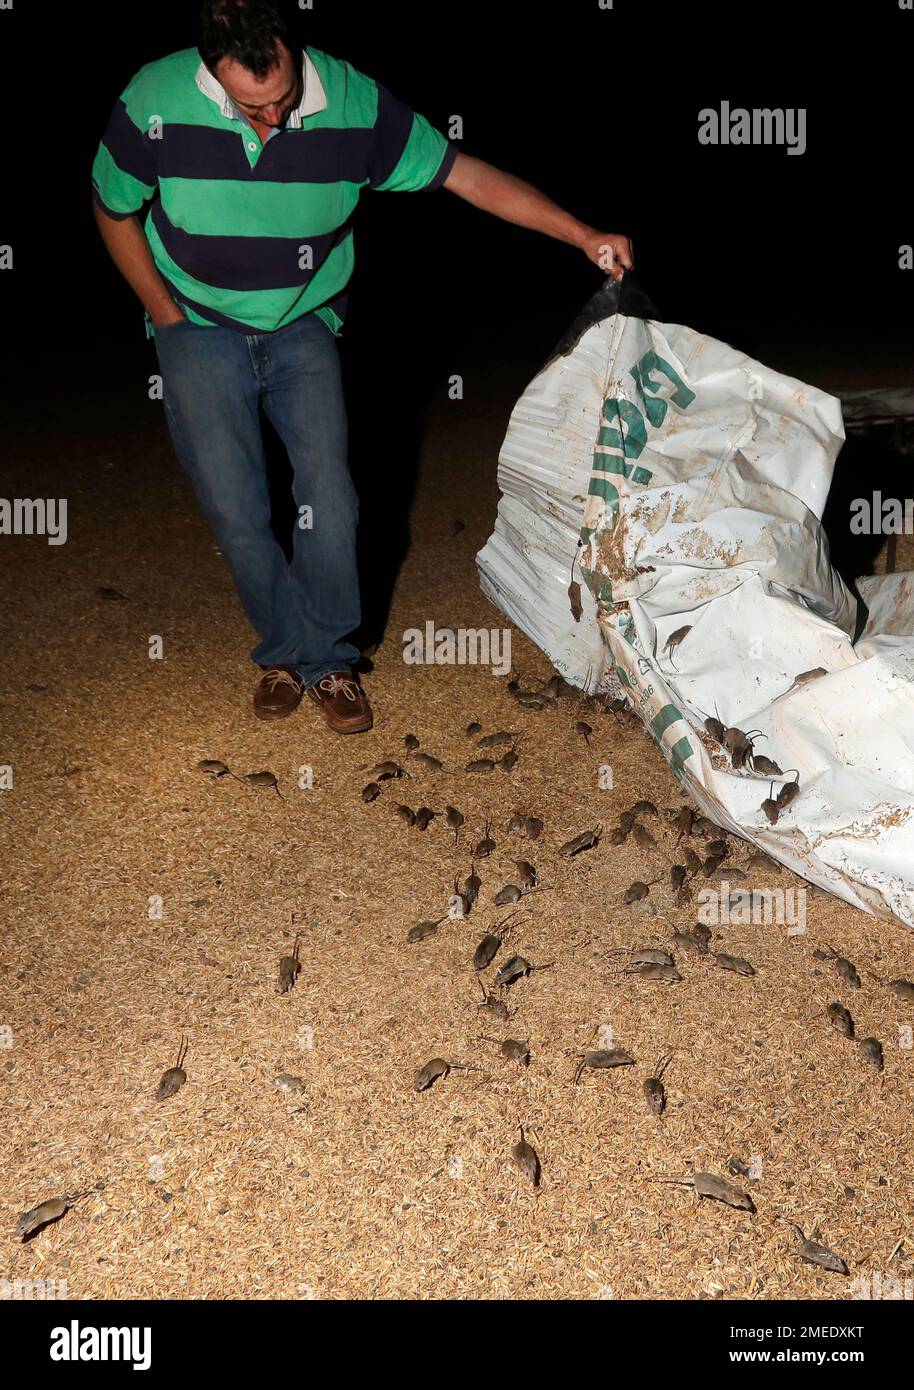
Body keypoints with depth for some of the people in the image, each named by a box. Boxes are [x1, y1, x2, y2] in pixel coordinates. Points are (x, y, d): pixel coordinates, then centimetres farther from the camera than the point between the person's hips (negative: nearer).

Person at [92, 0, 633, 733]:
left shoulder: (354, 103, -16)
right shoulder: (154, 104, -17)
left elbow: (468, 175, -13)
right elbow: (115, 210, 0)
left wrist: (584, 234, -18)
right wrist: (167, 315, -4)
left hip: (304, 325, 1)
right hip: (200, 329, 0)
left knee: (329, 493, -11)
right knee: (235, 509, -7)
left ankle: (326, 660, 7)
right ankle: (288, 650, 15)